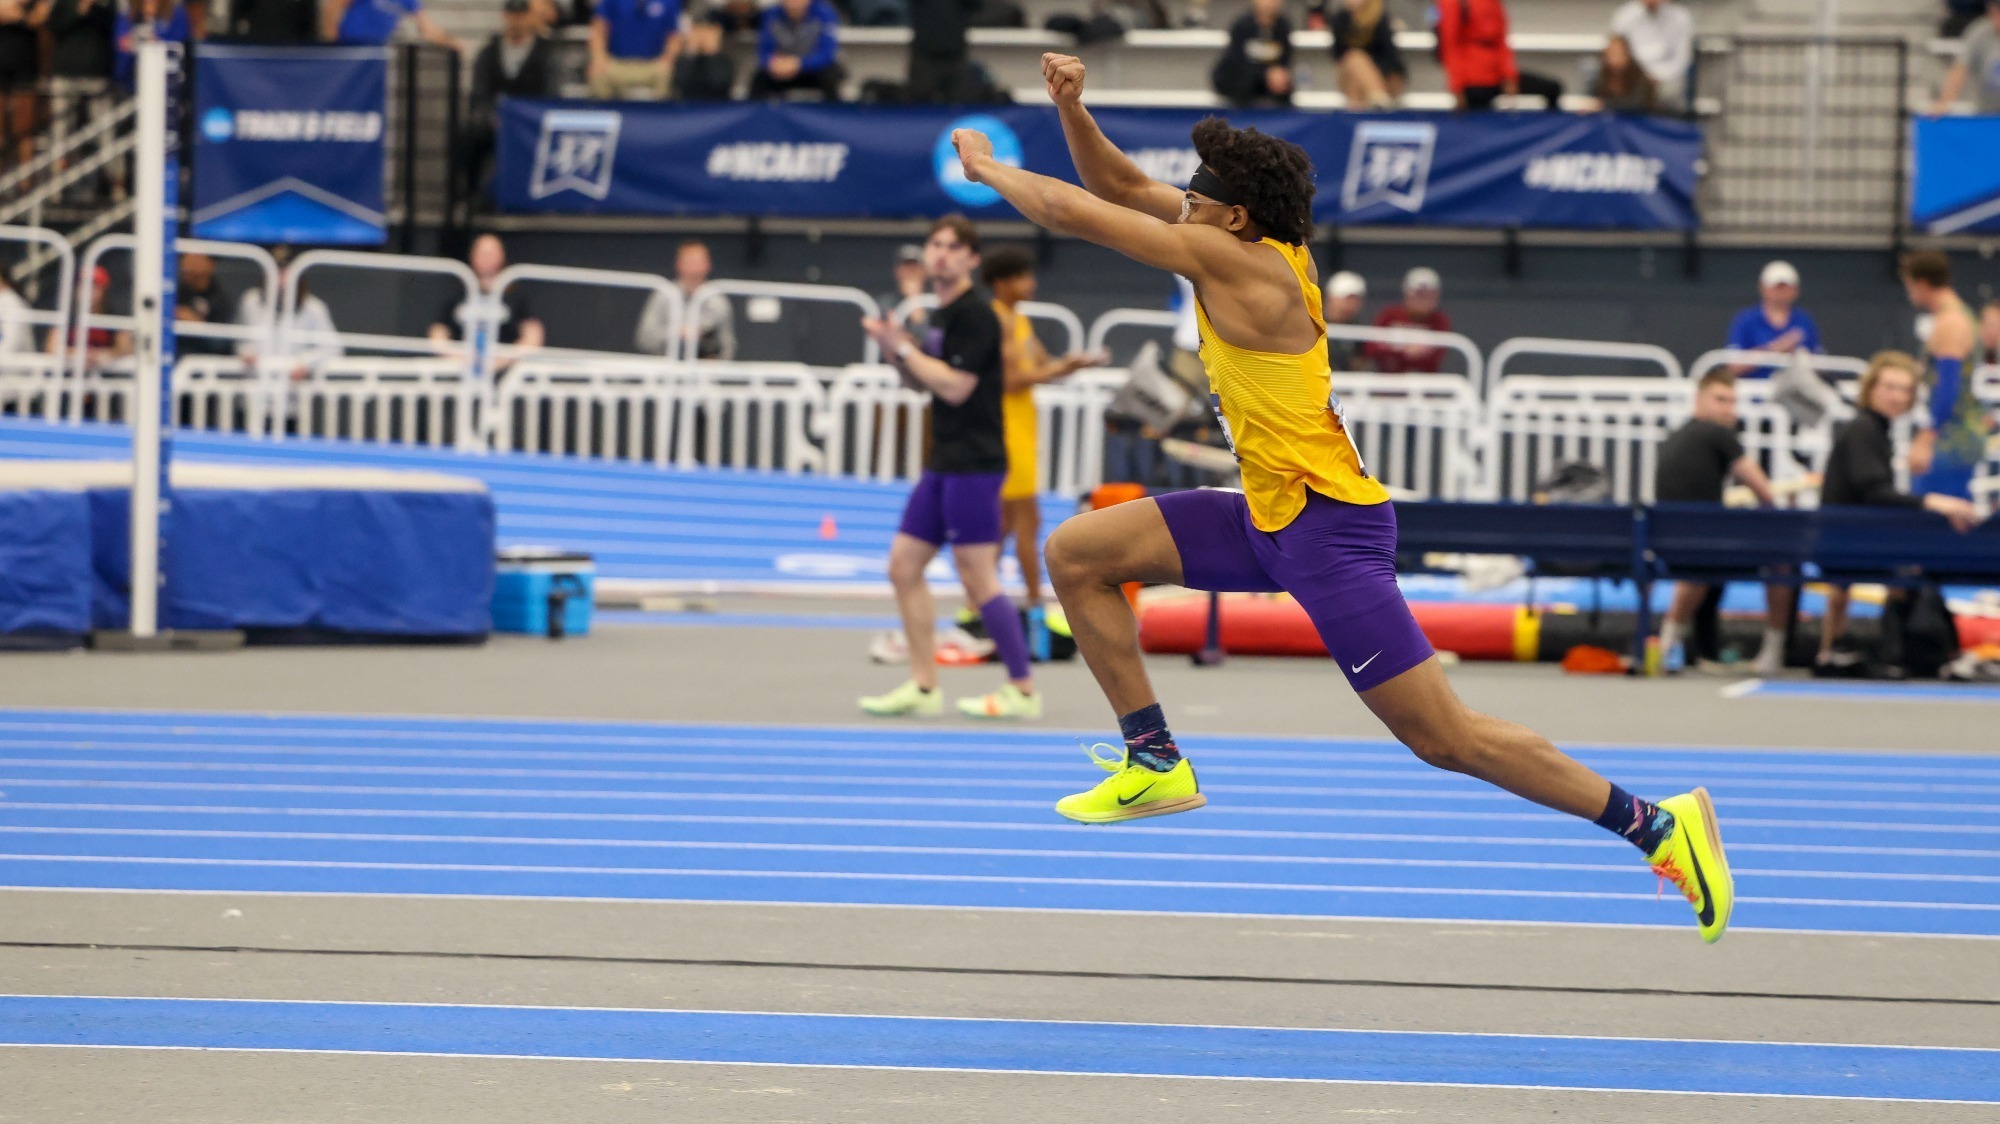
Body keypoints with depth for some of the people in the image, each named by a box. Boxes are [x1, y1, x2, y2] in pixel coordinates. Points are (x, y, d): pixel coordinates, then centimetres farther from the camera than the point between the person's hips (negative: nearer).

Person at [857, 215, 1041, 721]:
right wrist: (895, 350, 6)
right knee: (904, 566, 9)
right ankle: (923, 688, 12)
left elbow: (955, 387, -19)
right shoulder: (942, 313, 16)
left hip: (973, 463, -10)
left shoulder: (974, 314, -13)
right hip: (944, 464, 10)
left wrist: (904, 347, -11)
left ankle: (1023, 691, -2)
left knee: (977, 578, -8)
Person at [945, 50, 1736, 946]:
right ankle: (1156, 763, 10)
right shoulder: (1241, 241, 5)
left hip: (1328, 526, -10)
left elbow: (1075, 213, -16)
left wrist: (989, 167, -1)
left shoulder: (1236, 259, -19)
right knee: (1076, 554, 5)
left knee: (1449, 741, -9)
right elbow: (1119, 189, 16)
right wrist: (1071, 110, 0)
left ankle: (1658, 825, -3)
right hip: (1269, 518, 10)